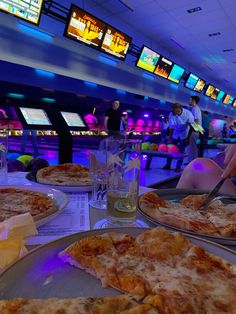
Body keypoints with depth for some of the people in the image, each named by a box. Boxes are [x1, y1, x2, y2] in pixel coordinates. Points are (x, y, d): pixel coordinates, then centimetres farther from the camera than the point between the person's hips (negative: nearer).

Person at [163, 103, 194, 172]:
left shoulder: (188, 114, -24)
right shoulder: (171, 114, -20)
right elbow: (171, 127, -14)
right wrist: (170, 138, -17)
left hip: (184, 134, -2)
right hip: (175, 134, 2)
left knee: (181, 150, -4)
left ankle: (178, 166, 7)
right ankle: (168, 165, 13)